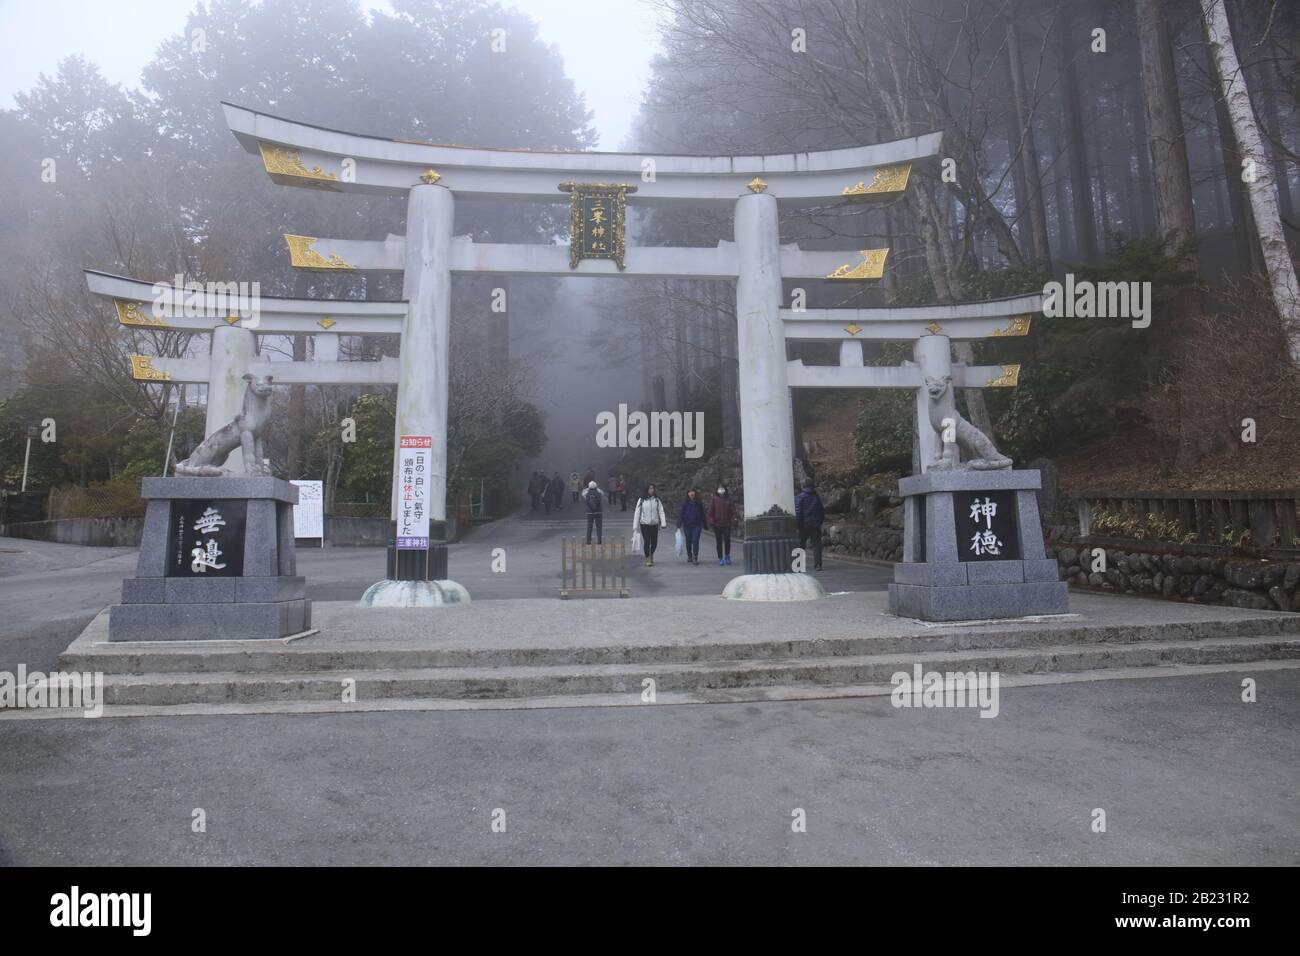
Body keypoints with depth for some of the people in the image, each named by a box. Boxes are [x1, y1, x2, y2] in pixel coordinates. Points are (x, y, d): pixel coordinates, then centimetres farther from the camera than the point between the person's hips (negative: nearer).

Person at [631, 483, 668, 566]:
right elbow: (637, 513, 2)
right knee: (646, 541, -7)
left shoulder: (657, 500, 5)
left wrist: (663, 523, -11)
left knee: (654, 542, 6)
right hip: (644, 525, -2)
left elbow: (661, 512, 2)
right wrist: (635, 526, -1)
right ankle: (647, 559, 6)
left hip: (654, 524, 2)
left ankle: (651, 554, 34)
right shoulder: (641, 500, 0)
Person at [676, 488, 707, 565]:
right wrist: (679, 525, -11)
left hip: (697, 525, -1)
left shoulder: (699, 503, 2)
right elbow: (681, 514, -3)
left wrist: (704, 525, 9)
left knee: (695, 540, -12)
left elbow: (702, 514, 8)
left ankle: (695, 558, -11)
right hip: (687, 525, 1)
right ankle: (689, 556, 30)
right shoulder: (685, 503, -1)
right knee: (688, 541, 11)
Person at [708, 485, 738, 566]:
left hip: (727, 523, 0)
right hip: (717, 524, 0)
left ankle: (727, 556, 19)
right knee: (719, 542, 3)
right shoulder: (714, 499, 2)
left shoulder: (729, 499, 5)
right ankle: (720, 559, 11)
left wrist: (733, 521, -5)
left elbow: (733, 510, 4)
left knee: (727, 540, -3)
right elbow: (710, 511, 1)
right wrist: (711, 521, -7)